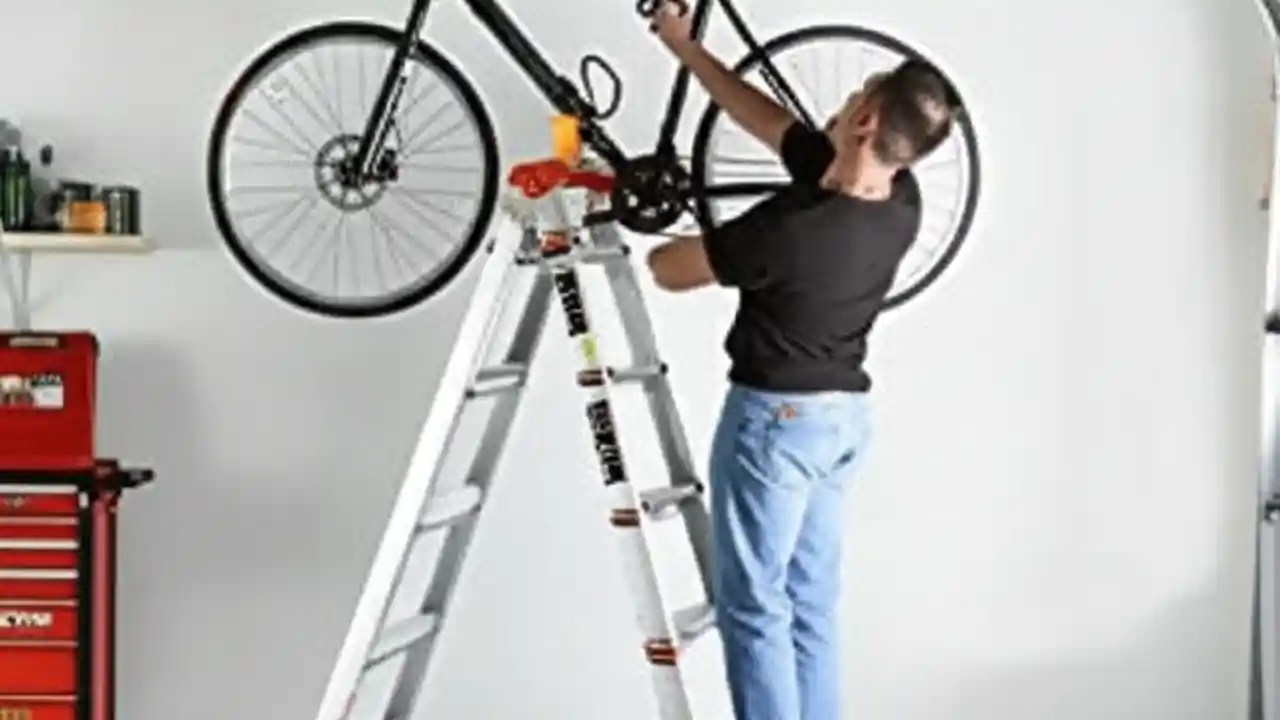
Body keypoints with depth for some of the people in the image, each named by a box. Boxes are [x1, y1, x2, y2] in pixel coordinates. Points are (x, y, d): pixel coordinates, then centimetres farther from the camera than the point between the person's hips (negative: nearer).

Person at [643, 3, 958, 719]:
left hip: (775, 417, -7)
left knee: (754, 606, 2)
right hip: (846, 414, 7)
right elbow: (775, 123, 5)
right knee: (811, 604, 14)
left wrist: (710, 241, 10)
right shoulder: (903, 202, -8)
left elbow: (668, 268, -12)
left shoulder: (787, 230, -29)